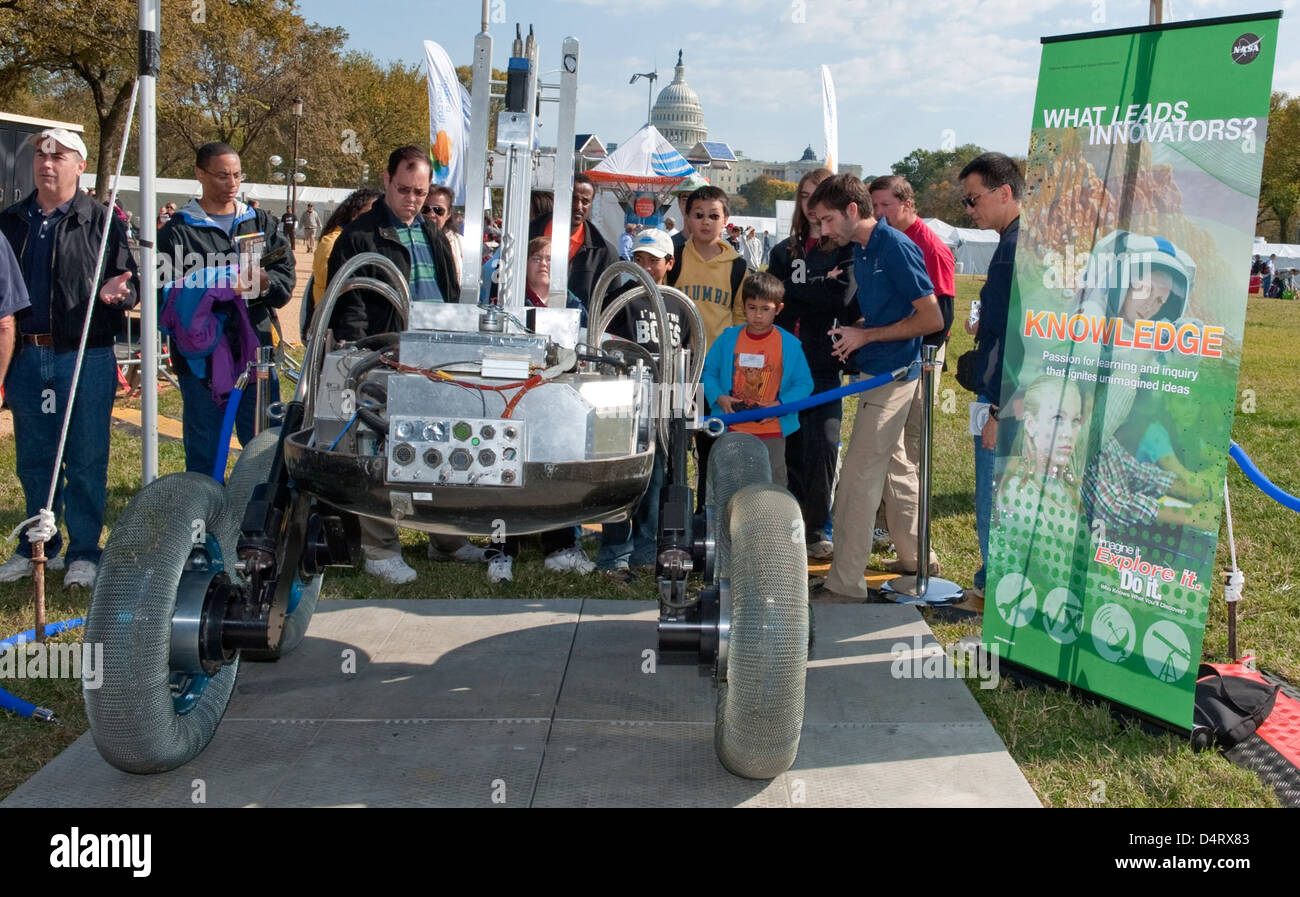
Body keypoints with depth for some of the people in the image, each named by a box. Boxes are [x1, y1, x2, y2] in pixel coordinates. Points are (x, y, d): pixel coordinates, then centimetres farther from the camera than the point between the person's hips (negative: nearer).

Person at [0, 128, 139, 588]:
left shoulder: (101, 220, 1)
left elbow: (130, 283, 1)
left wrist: (115, 291, -22)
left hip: (85, 359, -4)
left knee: (85, 461, 1)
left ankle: (84, 552, 12)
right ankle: (38, 546, 26)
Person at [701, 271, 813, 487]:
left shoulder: (789, 344, -3)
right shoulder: (728, 339, 2)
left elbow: (804, 383, 0)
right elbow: (708, 372, 8)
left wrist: (781, 404, -16)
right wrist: (719, 397, -10)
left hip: (772, 431, -2)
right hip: (733, 429, 2)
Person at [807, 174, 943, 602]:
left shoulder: (896, 248, -17)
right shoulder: (860, 250, 10)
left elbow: (931, 318, -18)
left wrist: (867, 335, -16)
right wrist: (853, 333, 4)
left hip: (891, 375, -10)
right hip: (883, 373, 10)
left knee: (858, 478, -8)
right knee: (895, 466, 19)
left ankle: (846, 583, -2)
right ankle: (914, 558, 33)